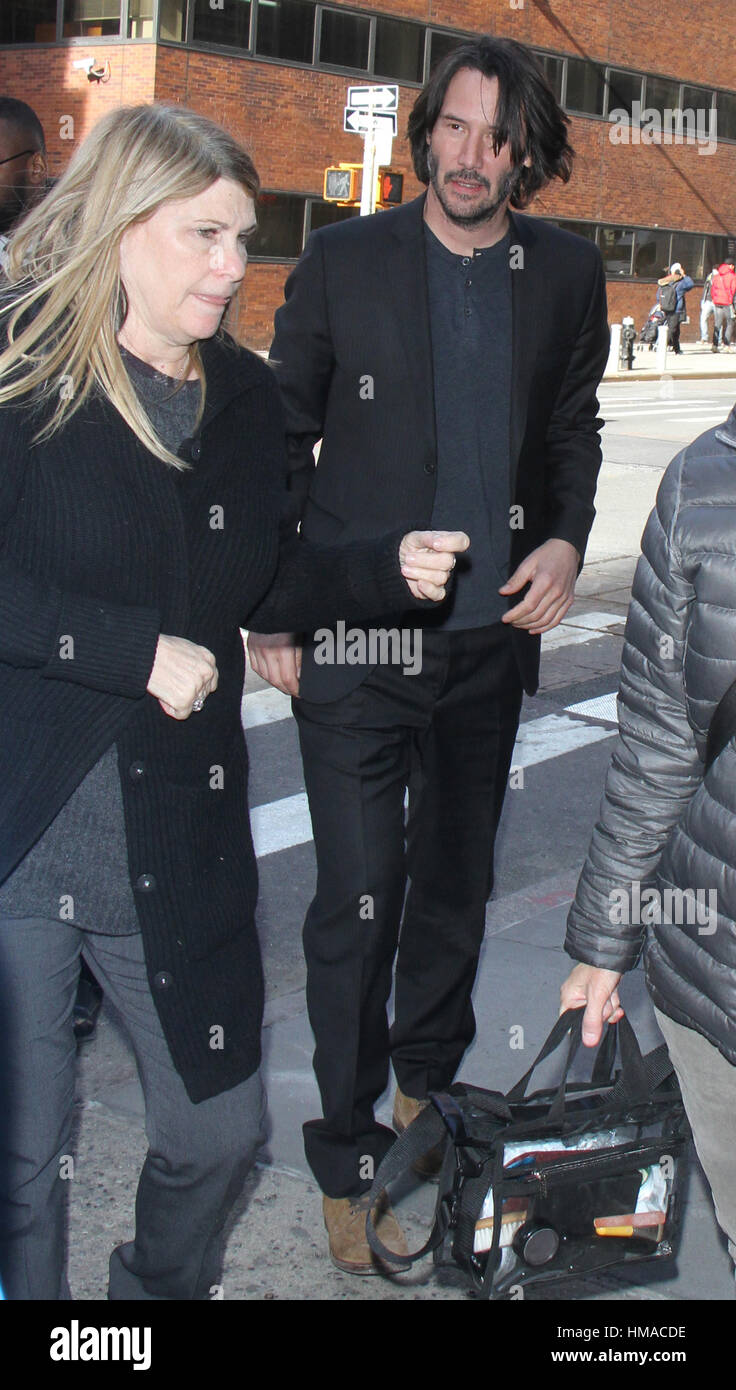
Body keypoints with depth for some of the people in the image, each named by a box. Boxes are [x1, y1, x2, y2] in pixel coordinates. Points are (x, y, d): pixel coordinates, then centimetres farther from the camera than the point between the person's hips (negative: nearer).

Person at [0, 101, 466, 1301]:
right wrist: (139, 649, -19)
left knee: (222, 1131, 14)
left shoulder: (244, 396, 10)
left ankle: (163, 1288, 44)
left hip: (177, 842, 5)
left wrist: (388, 570, 3)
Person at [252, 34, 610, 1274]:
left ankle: (430, 1082, 41)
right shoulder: (343, 262, -5)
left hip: (491, 631, 4)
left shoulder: (565, 274, 3)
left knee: (457, 880, 18)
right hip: (355, 640, -3)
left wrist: (566, 540, -4)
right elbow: (283, 441, 0)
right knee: (359, 894, -4)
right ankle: (348, 1151, 14)